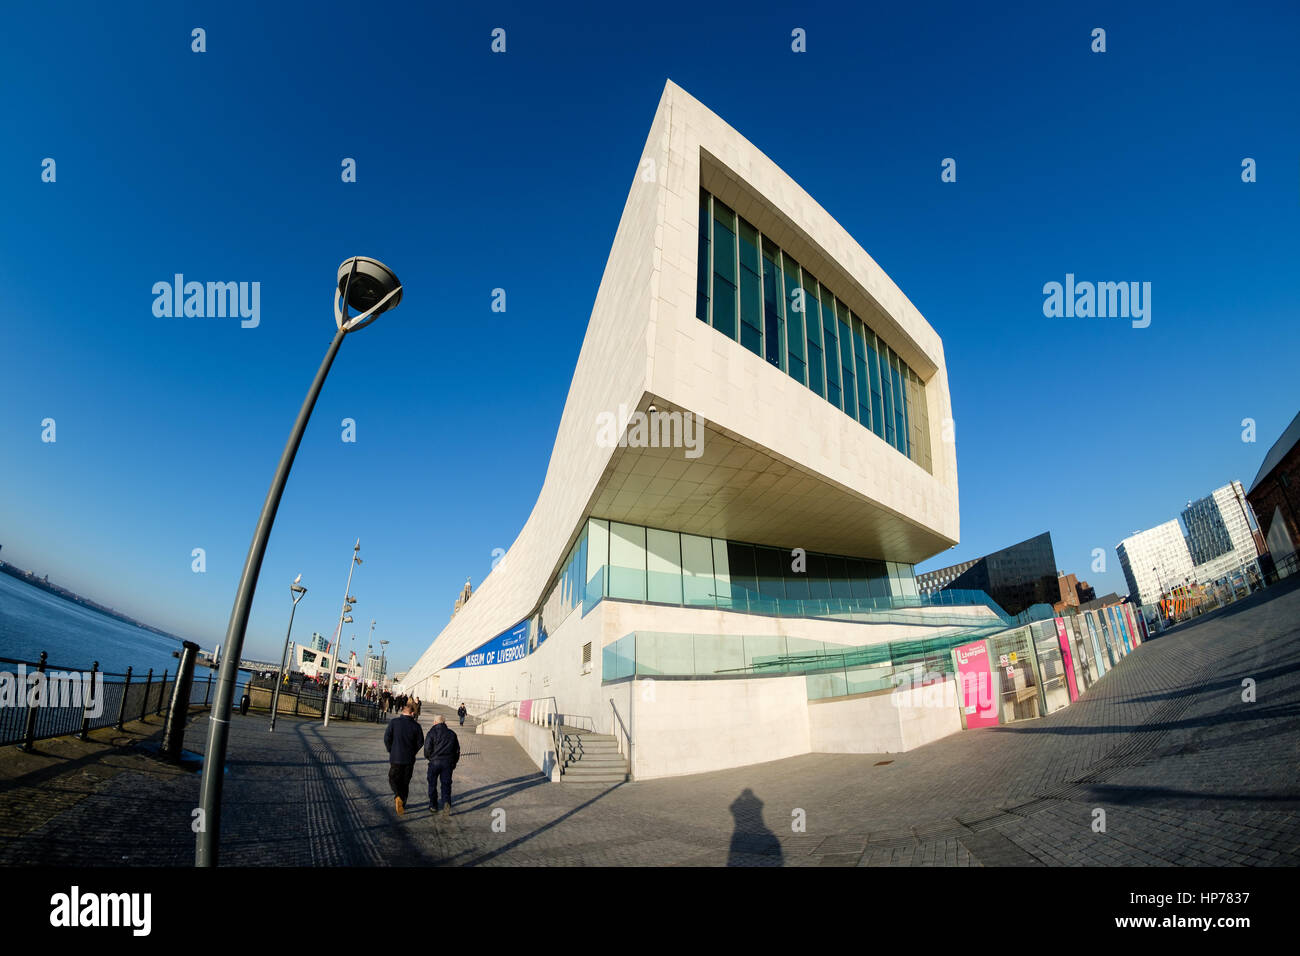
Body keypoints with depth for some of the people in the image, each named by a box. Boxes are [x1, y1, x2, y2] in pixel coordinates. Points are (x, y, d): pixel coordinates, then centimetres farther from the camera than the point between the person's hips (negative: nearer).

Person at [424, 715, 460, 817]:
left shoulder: (432, 732, -4)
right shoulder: (452, 733, 9)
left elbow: (427, 748, -11)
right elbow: (457, 749, 10)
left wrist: (428, 757, 10)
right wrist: (454, 762, 19)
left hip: (435, 762, -2)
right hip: (448, 763, 2)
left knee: (432, 784, 14)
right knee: (446, 784, 6)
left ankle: (433, 806, 21)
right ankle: (446, 802, -16)